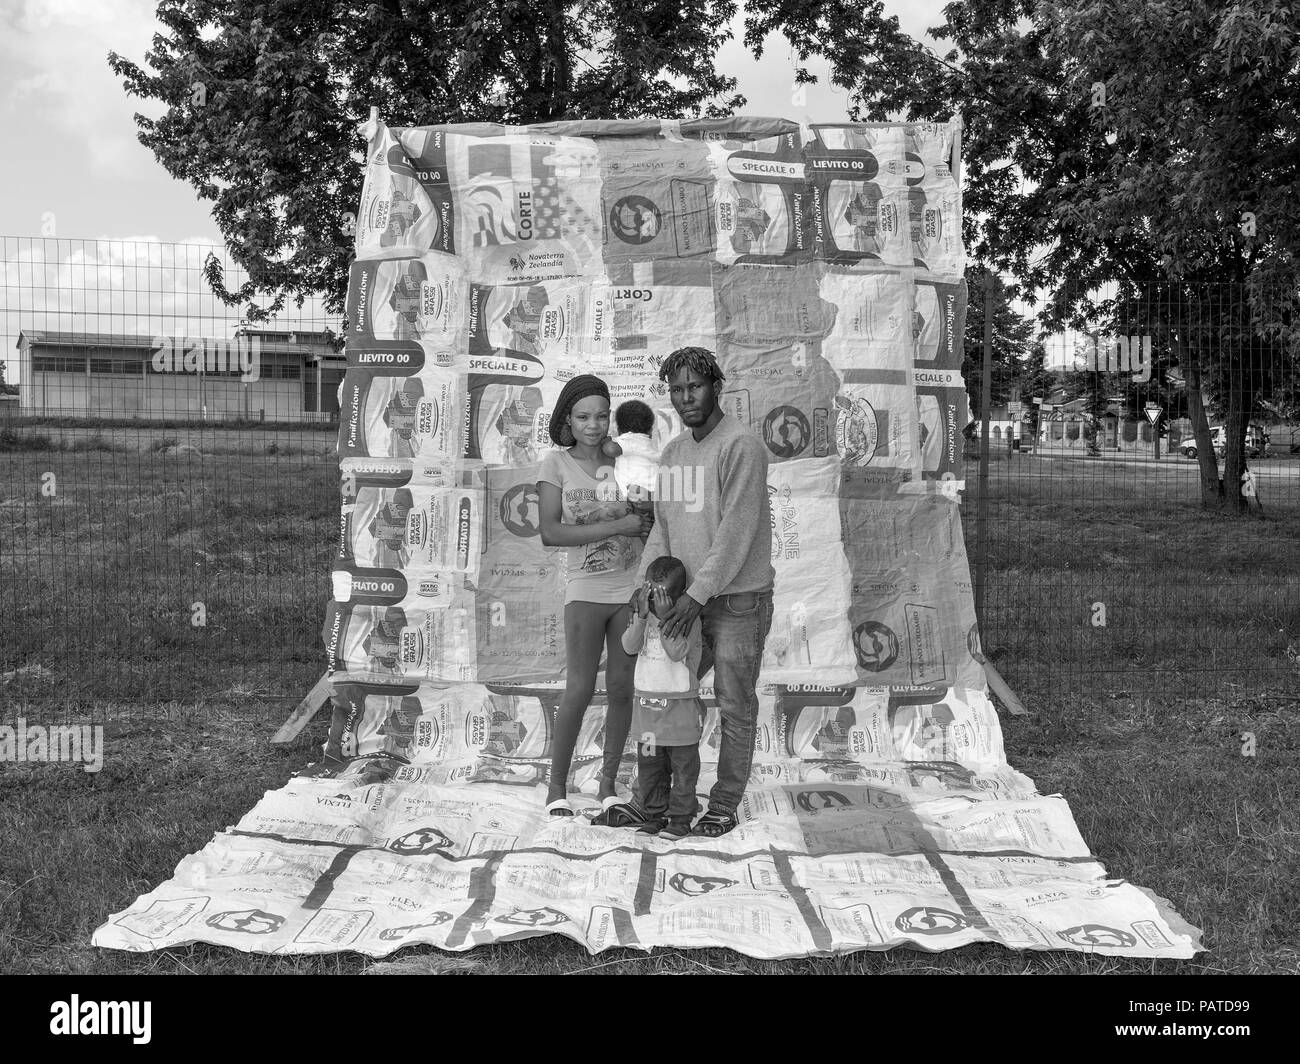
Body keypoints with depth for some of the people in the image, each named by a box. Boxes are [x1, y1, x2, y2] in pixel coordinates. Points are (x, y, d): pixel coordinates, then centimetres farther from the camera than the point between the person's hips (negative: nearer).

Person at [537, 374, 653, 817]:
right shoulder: (556, 464, -2)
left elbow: (650, 522, 12)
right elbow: (550, 533, -12)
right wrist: (616, 526, -17)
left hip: (632, 588, 2)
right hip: (586, 591, -2)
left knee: (622, 688, 5)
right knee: (579, 689, -4)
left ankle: (608, 783, 20)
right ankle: (557, 785, 13)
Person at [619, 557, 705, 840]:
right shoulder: (641, 616, 4)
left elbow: (676, 652, -24)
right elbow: (629, 646, -10)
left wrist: (664, 616, -25)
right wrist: (642, 615, -21)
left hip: (680, 703, -5)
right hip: (647, 701, 5)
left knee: (683, 764, 3)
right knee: (648, 762, 12)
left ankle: (680, 818, 13)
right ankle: (653, 814, 24)